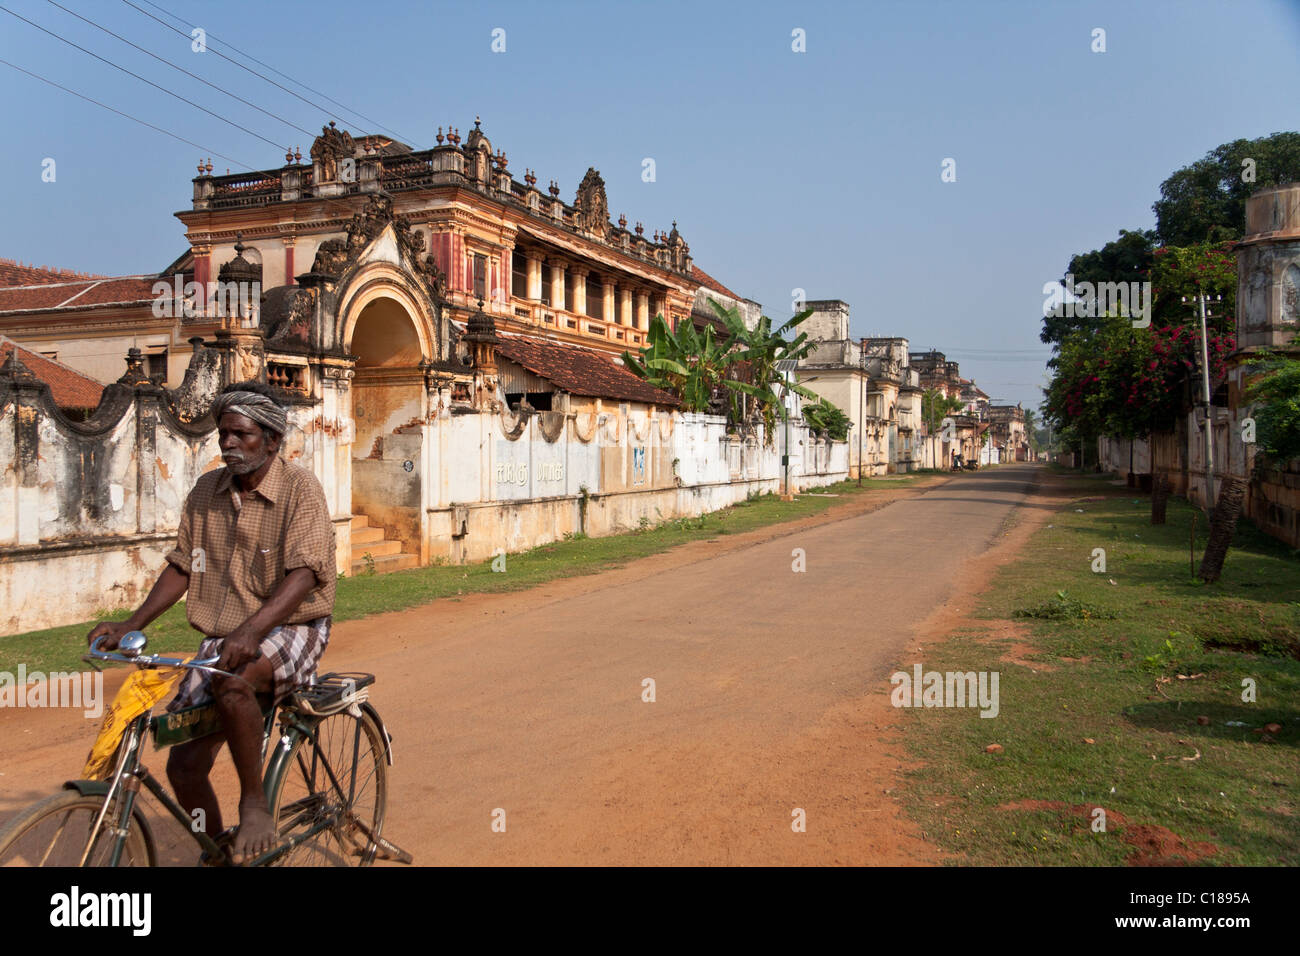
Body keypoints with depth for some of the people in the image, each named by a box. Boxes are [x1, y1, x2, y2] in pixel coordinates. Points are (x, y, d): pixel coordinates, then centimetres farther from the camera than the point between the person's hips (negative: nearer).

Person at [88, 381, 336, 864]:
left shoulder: (300, 489, -13)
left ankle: (255, 805, -17)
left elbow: (303, 575, -24)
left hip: (291, 629, -6)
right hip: (221, 639, 6)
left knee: (232, 681, -38)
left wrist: (250, 630, -38)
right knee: (183, 766, 0)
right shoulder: (207, 491, 6)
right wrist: (131, 624, 0)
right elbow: (182, 566, 12)